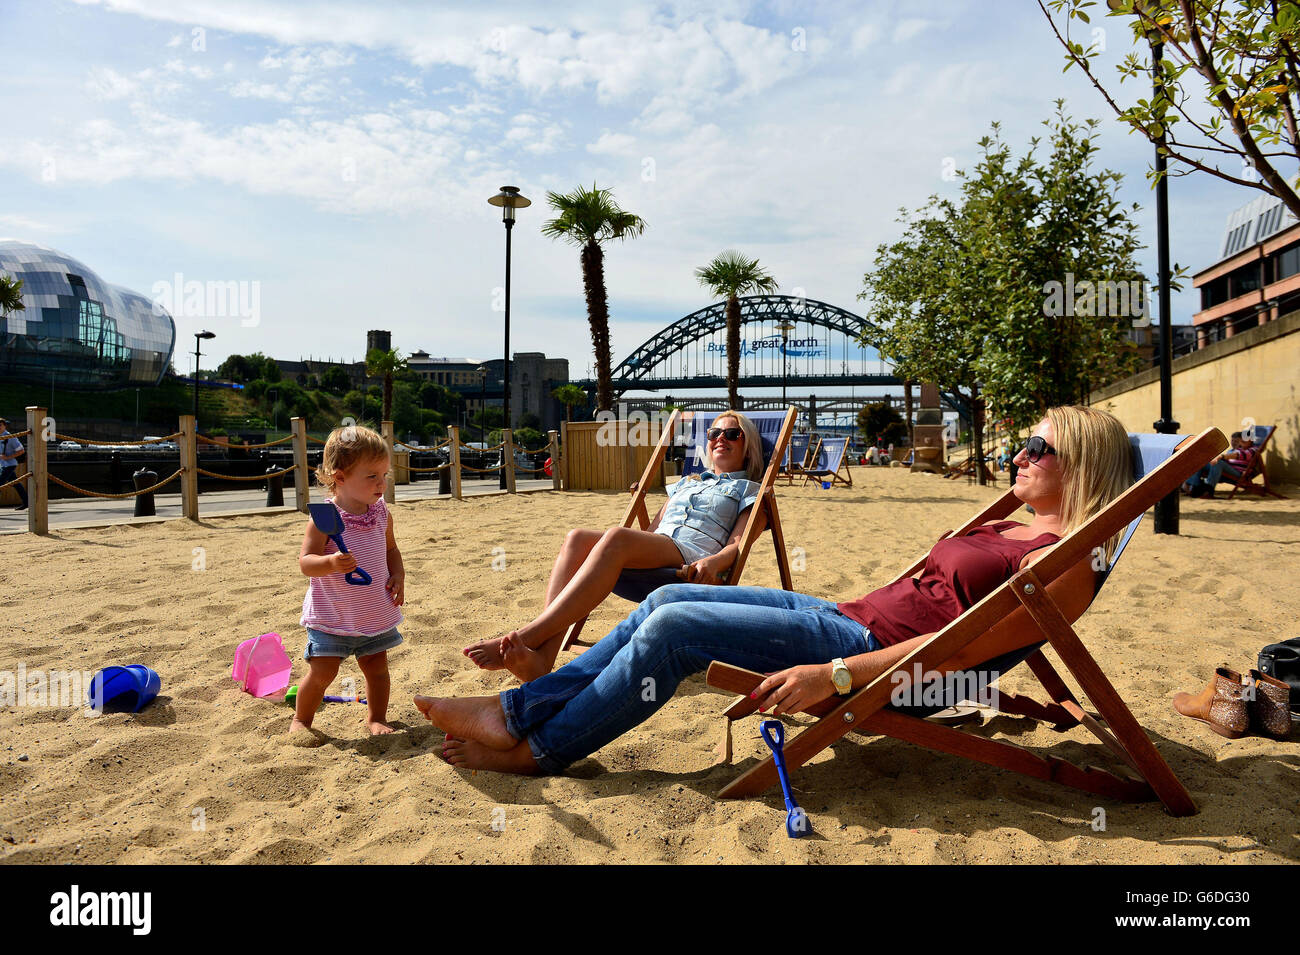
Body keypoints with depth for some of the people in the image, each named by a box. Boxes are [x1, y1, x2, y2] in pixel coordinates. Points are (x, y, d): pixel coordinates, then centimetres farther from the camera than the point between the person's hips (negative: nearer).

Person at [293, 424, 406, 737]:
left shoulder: (382, 514, 0)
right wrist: (330, 563, -39)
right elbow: (305, 562, -19)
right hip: (332, 614, -4)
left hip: (376, 612, 5)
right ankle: (301, 719, 24)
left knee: (377, 667, 11)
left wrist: (398, 576, -2)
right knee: (322, 672, -1)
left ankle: (376, 718, 31)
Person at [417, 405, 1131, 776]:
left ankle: (538, 749, 0)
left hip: (875, 655, -9)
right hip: (845, 614, 9)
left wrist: (831, 675, -26)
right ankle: (517, 709, 4)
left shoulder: (1065, 564, -10)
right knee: (669, 599, 0)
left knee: (671, 628, -18)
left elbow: (962, 648, -20)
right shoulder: (1005, 532, 19)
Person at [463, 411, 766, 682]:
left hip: (693, 561, -5)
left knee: (616, 537, -36)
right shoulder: (685, 483, 39)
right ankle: (540, 660, -44)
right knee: (578, 538, -27)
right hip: (651, 554, 6)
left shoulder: (748, 490, 23)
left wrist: (714, 562, -18)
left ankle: (526, 637, -47)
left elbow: (738, 544, 4)